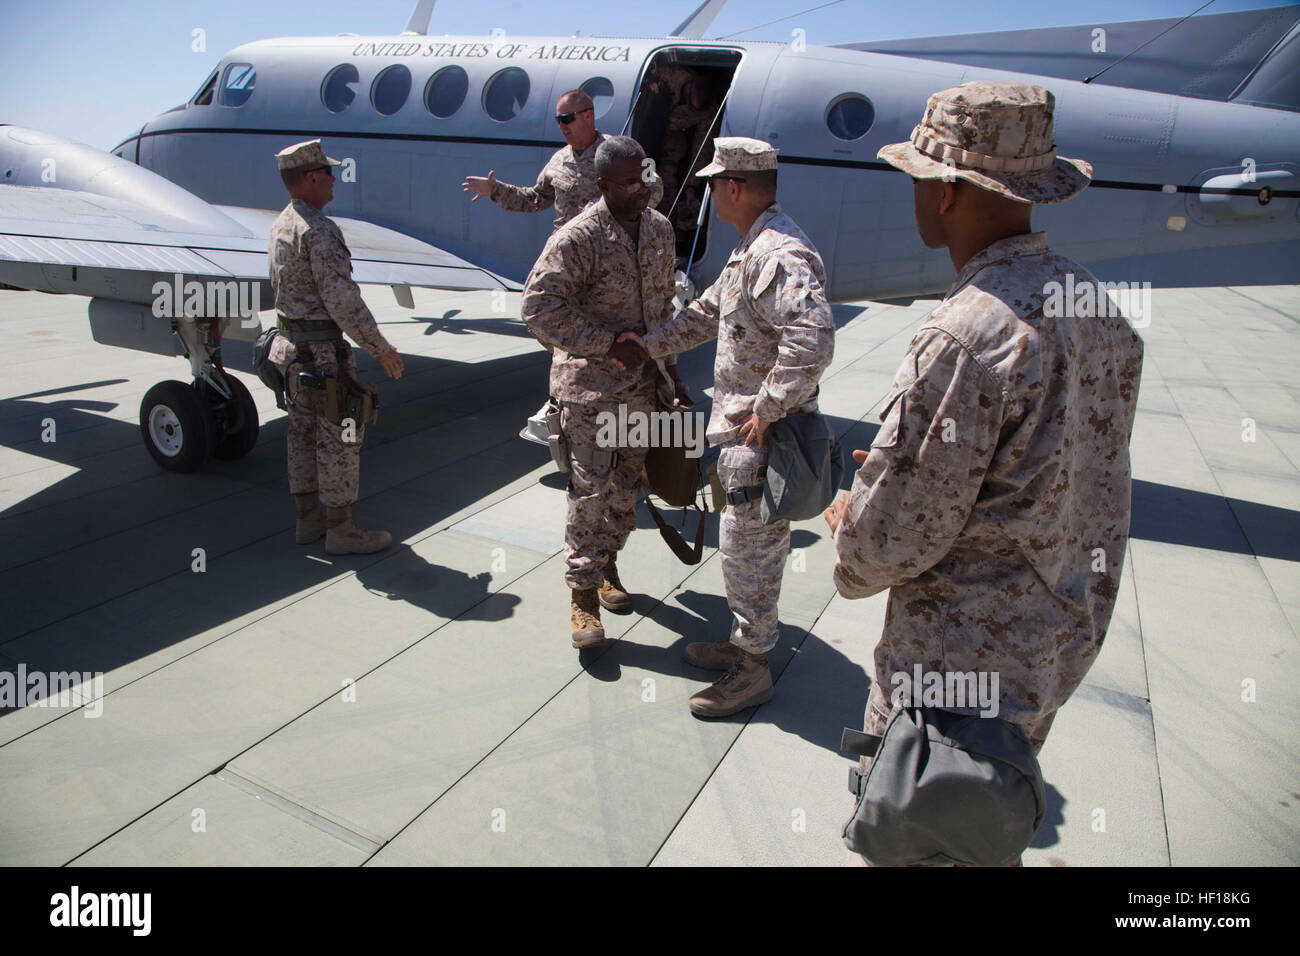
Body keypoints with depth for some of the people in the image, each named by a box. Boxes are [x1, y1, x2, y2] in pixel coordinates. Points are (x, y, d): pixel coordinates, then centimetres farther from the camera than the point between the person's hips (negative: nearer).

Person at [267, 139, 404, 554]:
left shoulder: (280, 225, 11)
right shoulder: (319, 230, -19)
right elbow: (341, 299, -24)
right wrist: (380, 347, -18)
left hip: (290, 346, 10)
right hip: (323, 351, -10)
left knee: (303, 432, 15)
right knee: (339, 439, -1)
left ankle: (308, 519, 25)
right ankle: (341, 530, 7)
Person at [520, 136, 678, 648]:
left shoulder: (660, 228, 6)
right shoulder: (577, 238, -16)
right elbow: (538, 306, -21)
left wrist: (664, 361, 18)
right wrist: (607, 346, -23)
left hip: (641, 382, 6)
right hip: (588, 383, -6)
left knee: (626, 482, 15)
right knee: (591, 487, -6)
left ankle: (607, 566, 34)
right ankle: (583, 594, 6)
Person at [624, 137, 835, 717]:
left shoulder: (779, 254, -21)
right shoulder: (751, 248, 15)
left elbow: (812, 341, -33)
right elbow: (709, 312, 27)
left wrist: (768, 411, -25)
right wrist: (651, 344, 25)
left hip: (763, 435, -11)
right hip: (741, 427, 11)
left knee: (748, 545, 0)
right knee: (746, 542, 20)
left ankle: (752, 670, 16)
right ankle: (744, 642, 36)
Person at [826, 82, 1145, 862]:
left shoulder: (969, 337, -28)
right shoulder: (1097, 308, 2)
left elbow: (896, 536, -24)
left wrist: (850, 528, -1)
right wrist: (900, 463, 11)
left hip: (963, 657, -8)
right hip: (1065, 632, 8)